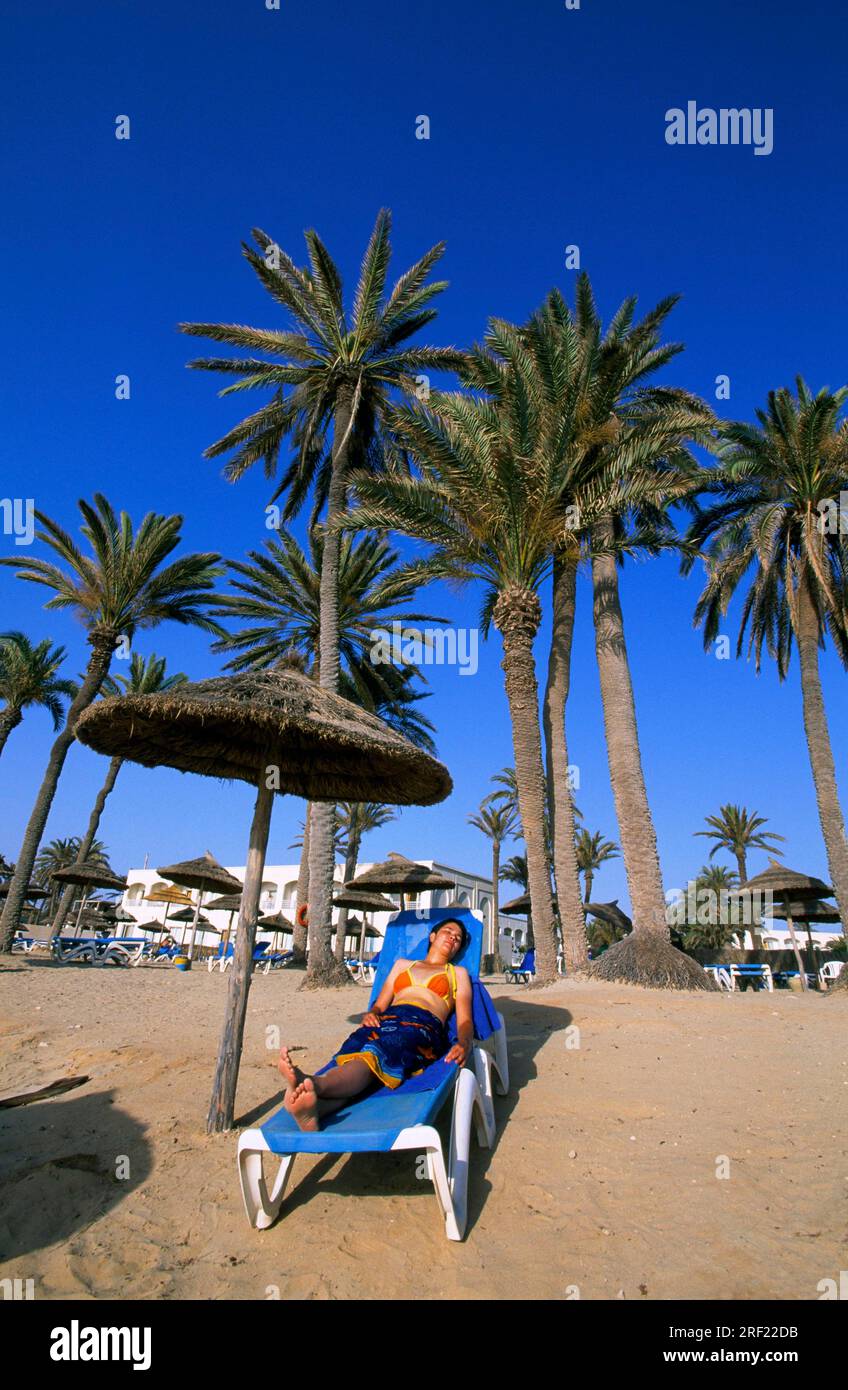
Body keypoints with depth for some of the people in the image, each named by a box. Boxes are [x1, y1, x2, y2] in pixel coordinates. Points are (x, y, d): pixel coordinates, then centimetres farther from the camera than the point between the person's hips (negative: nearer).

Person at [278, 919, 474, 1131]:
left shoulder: (458, 973, 29)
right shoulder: (402, 964, 36)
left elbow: (464, 1021, 14)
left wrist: (464, 1045, -10)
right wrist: (370, 1014, 3)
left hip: (423, 1026, -3)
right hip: (386, 1020, 3)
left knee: (372, 1055, -38)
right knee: (350, 1056, -34)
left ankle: (315, 1084, -68)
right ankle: (312, 1113, -64)